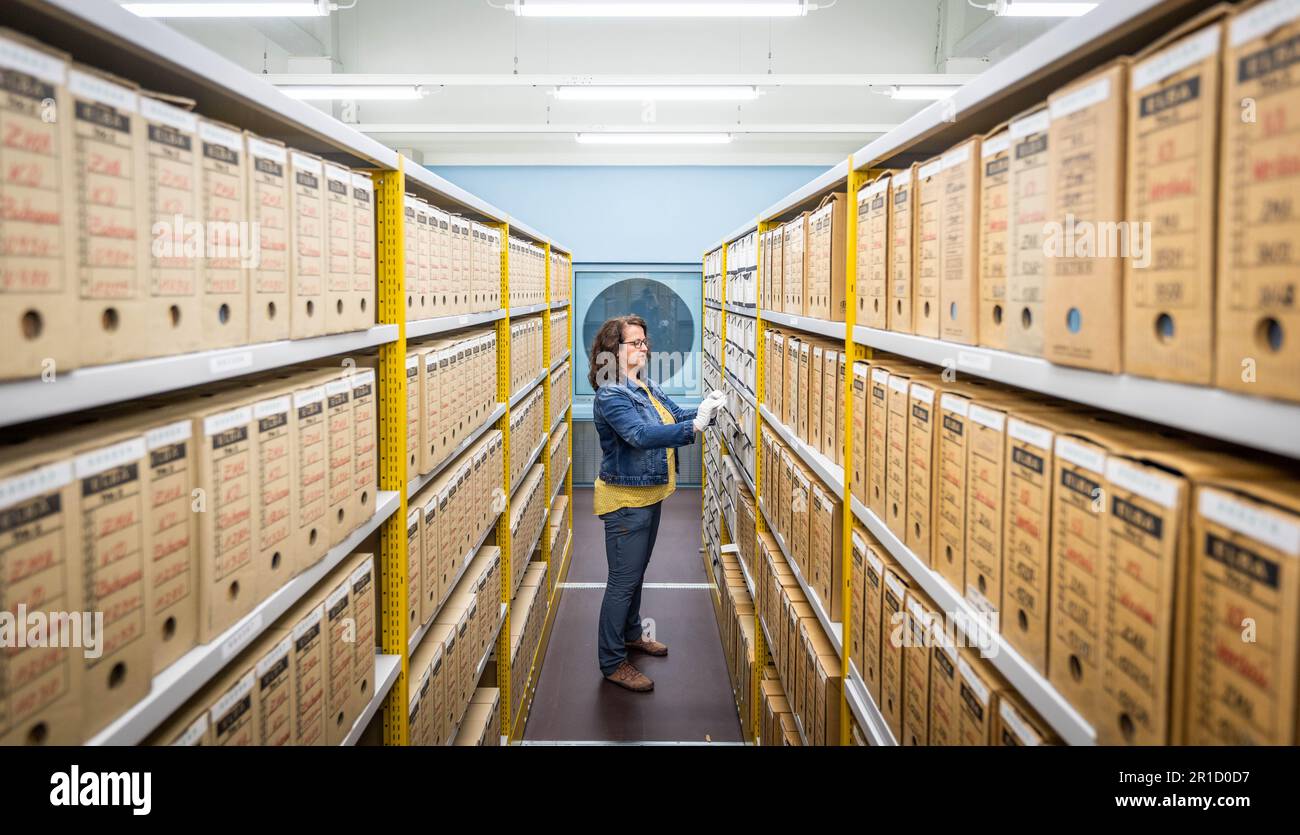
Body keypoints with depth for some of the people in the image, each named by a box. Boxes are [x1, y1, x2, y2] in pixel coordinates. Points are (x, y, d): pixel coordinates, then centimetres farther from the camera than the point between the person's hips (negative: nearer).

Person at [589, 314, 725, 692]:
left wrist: (706, 409, -17)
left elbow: (675, 415, 5)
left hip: (649, 495, 9)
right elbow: (641, 434, -36)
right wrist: (694, 426, -45)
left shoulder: (646, 386, 5)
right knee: (623, 580, -1)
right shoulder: (610, 396, -22)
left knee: (636, 572, 23)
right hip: (625, 499, -9)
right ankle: (612, 662, 11)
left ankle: (631, 635, 41)